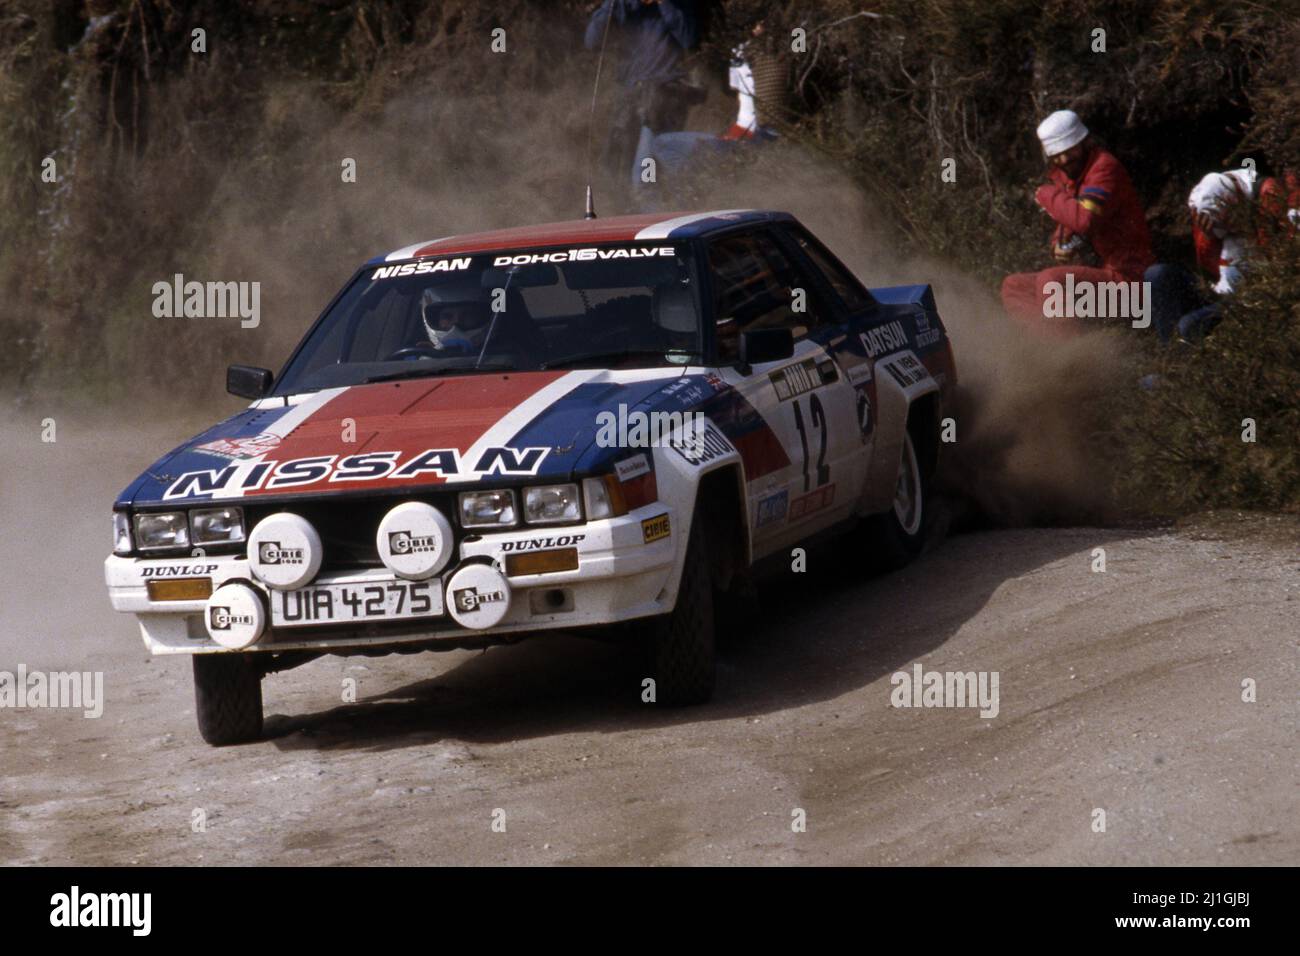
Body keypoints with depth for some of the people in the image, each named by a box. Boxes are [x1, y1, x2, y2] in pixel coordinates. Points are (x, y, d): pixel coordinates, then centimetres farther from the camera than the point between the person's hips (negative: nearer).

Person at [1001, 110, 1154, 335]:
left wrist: (1047, 196, -14)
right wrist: (1059, 247, 0)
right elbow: (1064, 226, 25)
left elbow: (1084, 220, -31)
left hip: (1122, 276, -10)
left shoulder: (1105, 168, -15)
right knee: (1012, 287, 10)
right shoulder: (1065, 176, 12)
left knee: (1050, 281, -31)